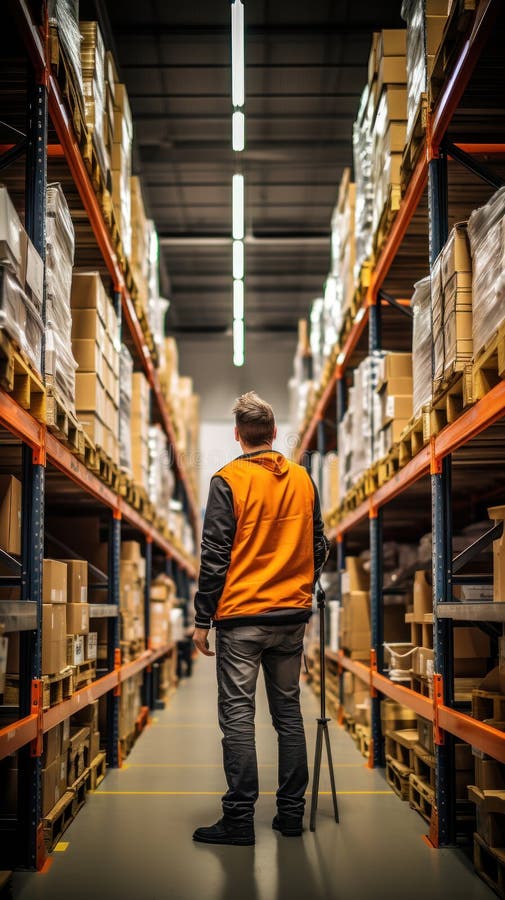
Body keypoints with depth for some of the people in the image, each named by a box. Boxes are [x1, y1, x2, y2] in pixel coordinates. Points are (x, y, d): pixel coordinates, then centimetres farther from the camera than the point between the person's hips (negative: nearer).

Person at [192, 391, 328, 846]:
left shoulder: (228, 480, -8)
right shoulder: (303, 479, 6)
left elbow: (215, 556, -10)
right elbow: (319, 548, 12)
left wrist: (202, 619, -5)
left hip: (241, 617, -5)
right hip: (292, 618, 5)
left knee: (238, 715, 0)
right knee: (288, 711, 12)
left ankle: (240, 818, 1)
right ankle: (291, 813, 17)